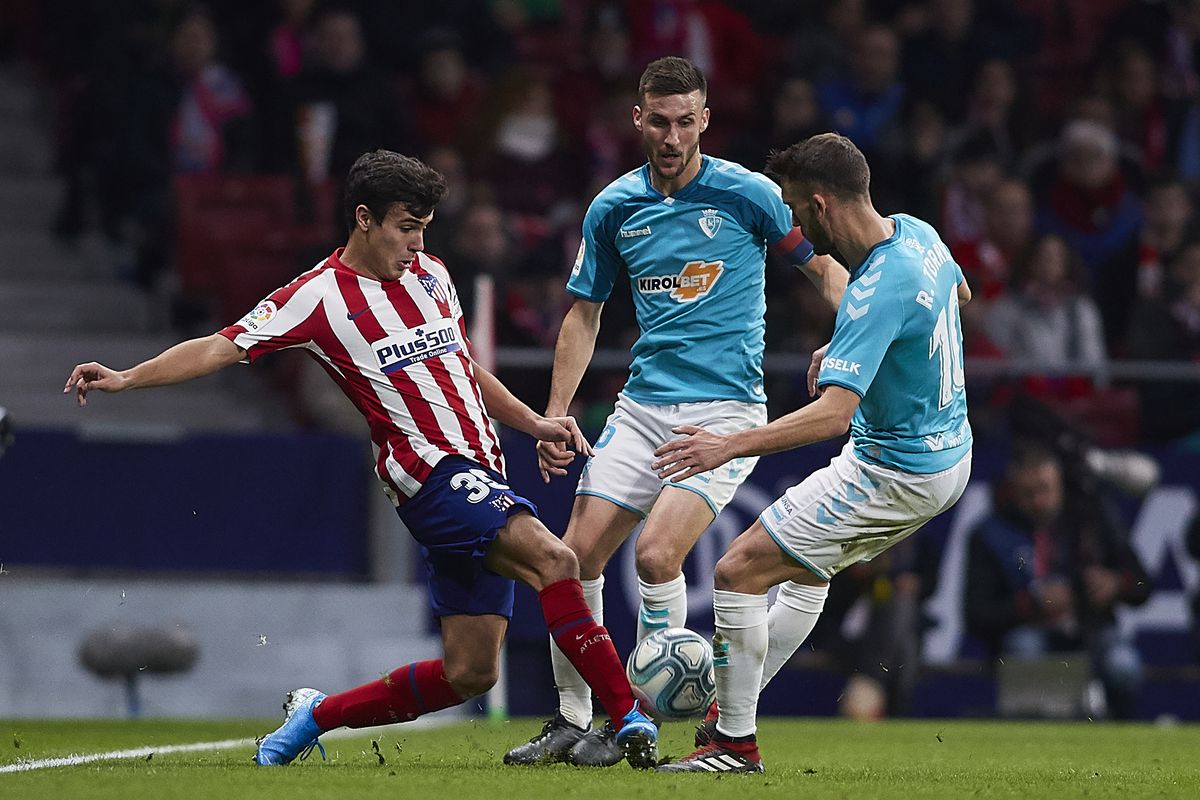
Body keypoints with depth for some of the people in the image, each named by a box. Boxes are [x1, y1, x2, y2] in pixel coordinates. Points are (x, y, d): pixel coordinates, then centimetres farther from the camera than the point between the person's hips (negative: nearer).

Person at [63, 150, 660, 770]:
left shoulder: (431, 275, 15)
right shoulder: (319, 296, -5)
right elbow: (220, 348, -7)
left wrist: (534, 422, 18)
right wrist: (125, 378, -17)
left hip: (481, 474, 7)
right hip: (429, 471, -7)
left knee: (470, 672, 3)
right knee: (554, 559, -29)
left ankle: (318, 715, 21)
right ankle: (627, 717, -29)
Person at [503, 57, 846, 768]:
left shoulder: (747, 195, -6)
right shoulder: (614, 208, 6)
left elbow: (824, 262, 4)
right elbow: (585, 313, 16)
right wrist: (555, 414, 9)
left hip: (725, 407, -5)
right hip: (643, 407, 5)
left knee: (657, 555, -20)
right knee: (579, 553, -3)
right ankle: (572, 720, 12)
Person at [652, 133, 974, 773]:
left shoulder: (875, 292, -30)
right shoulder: (916, 234, -2)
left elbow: (834, 412, -37)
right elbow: (960, 293, 22)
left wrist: (729, 446, -38)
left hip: (894, 474, -10)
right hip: (947, 451, 10)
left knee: (739, 571, -5)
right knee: (806, 569, 27)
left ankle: (735, 742, 4)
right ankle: (728, 709, 35)